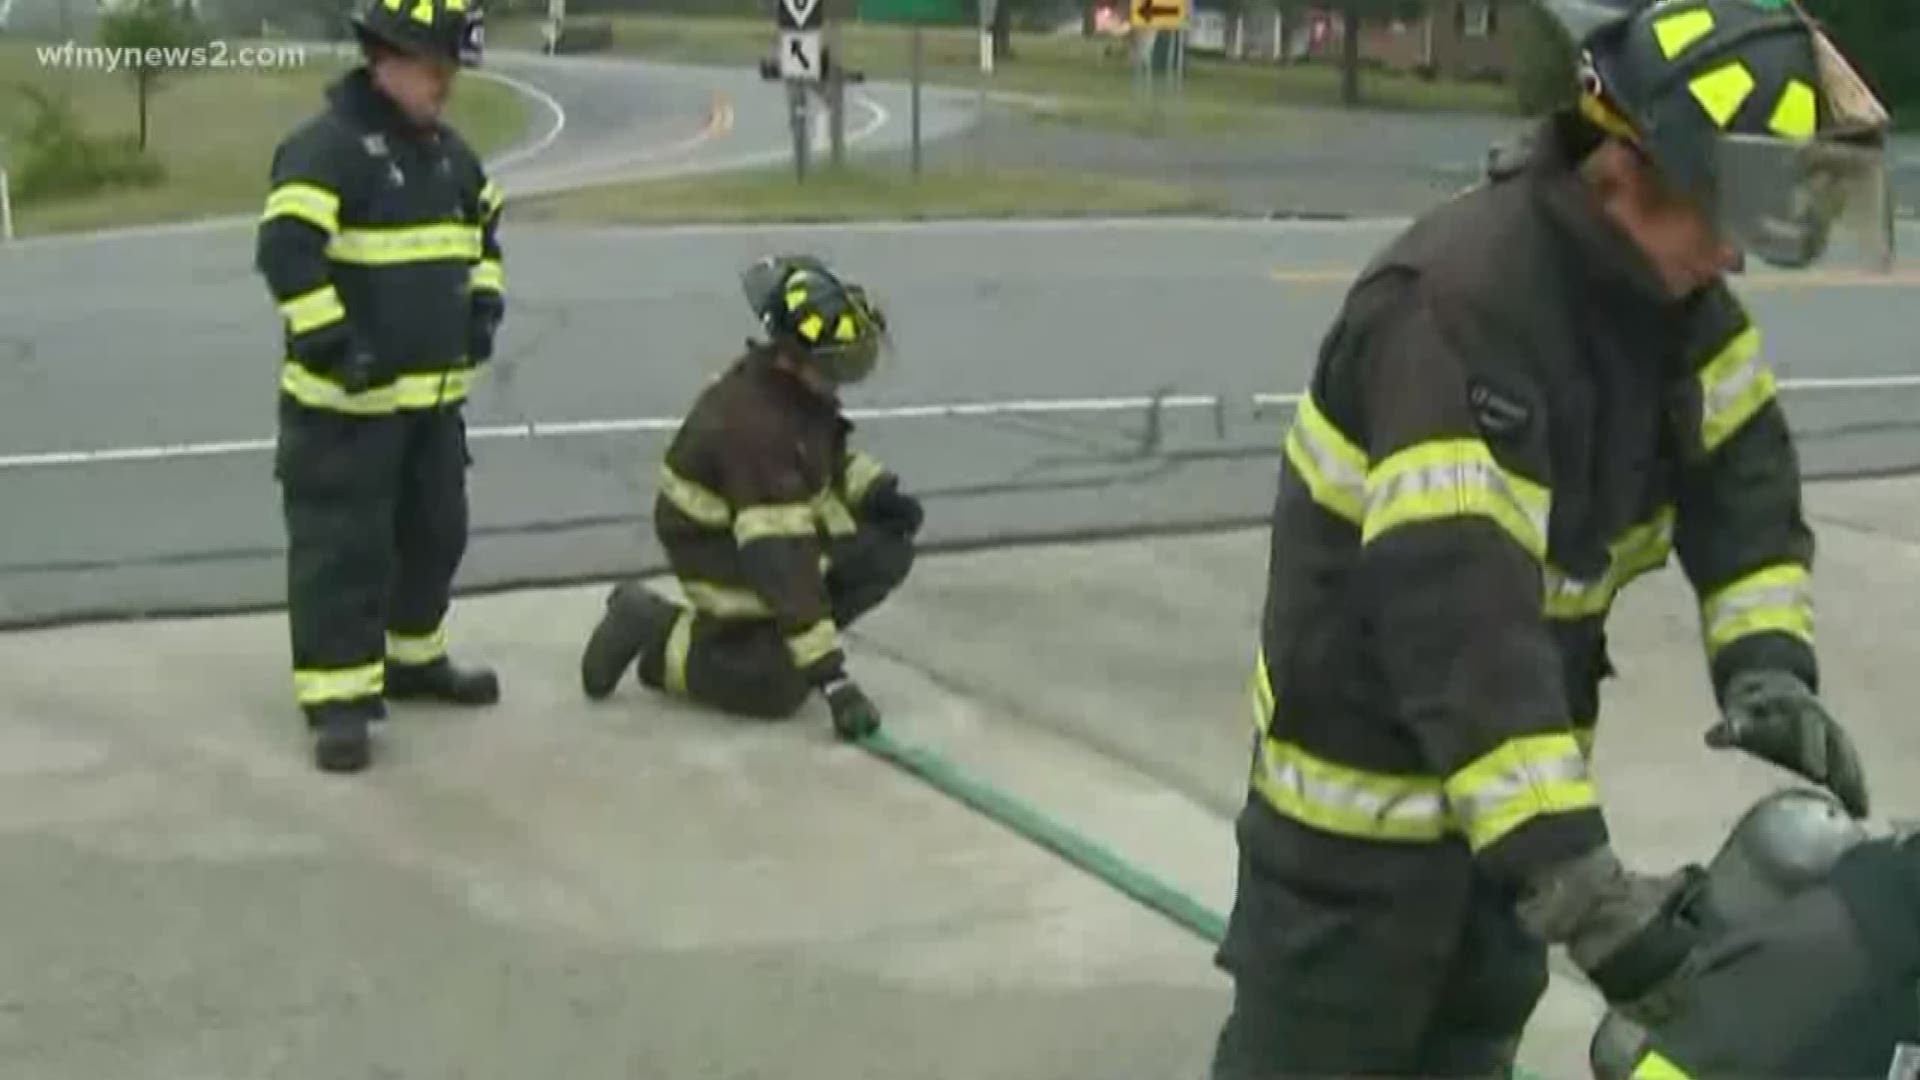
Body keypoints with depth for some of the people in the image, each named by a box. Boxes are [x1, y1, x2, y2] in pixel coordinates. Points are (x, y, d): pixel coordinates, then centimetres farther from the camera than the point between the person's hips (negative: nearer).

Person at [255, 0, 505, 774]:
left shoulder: (448, 152, 11)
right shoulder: (327, 148, -17)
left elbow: (483, 232, 28)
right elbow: (286, 252, -25)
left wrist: (484, 302, 13)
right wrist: (332, 345, -27)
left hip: (435, 391, 9)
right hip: (347, 398, -9)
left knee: (435, 533, 18)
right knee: (343, 548, -5)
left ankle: (412, 659, 36)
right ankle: (338, 697, -1)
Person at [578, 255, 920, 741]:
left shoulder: (799, 382, -10)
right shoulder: (753, 423, -35)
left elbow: (830, 454, 14)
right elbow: (779, 561, -37)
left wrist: (879, 491, -7)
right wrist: (831, 675, -37)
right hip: (716, 545, -8)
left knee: (888, 552, -5)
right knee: (781, 684, -16)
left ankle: (768, 633, 9)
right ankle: (657, 634, 3)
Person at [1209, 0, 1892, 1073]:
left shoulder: (1666, 286, -4)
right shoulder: (1457, 303, -32)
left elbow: (1741, 472, -1)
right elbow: (1456, 611, -39)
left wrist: (1767, 661, -21)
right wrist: (1577, 884, -43)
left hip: (1509, 780, 8)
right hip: (1365, 787, -8)